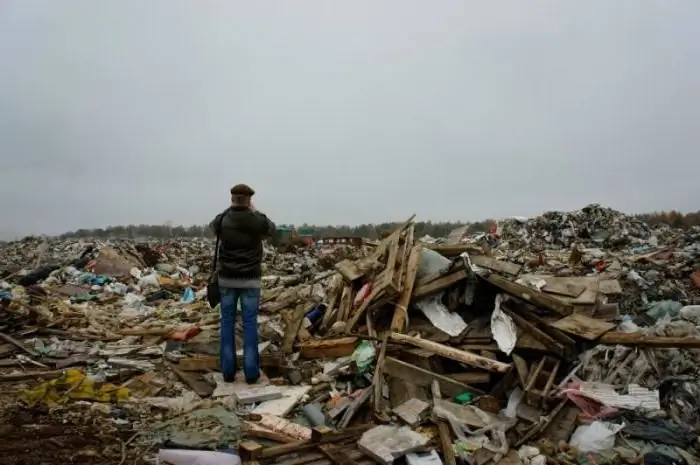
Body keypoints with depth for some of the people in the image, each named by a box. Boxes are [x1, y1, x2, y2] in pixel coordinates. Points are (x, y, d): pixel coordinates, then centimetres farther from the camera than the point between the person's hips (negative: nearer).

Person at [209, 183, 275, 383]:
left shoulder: (222, 219, -4)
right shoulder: (257, 220, -9)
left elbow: (212, 226, 22)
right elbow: (271, 229, 16)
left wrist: (230, 209, 28)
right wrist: (254, 211, 23)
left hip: (227, 278, 2)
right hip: (250, 279, -1)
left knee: (227, 322, 8)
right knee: (250, 323, 3)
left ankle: (228, 370, 10)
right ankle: (251, 372, 5)